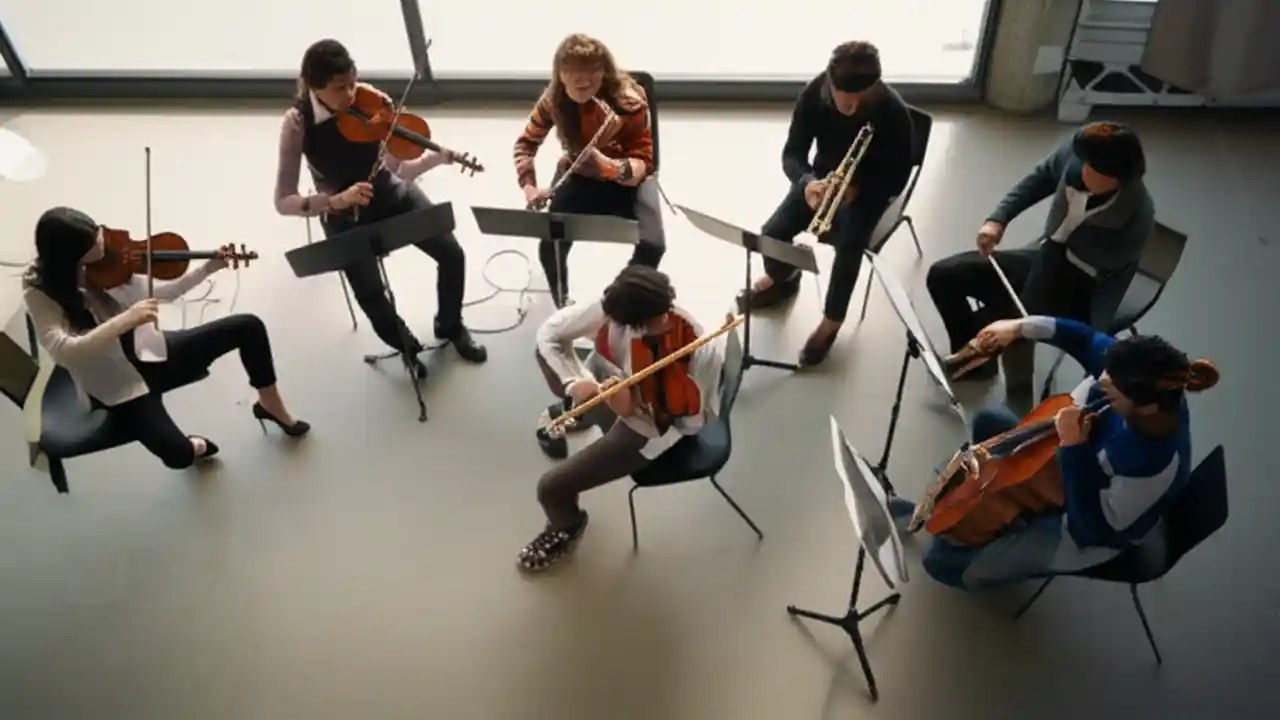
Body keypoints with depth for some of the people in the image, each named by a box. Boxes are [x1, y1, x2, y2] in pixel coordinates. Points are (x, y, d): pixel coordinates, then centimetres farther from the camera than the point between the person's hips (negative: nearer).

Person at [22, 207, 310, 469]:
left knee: (249, 326, -7)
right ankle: (194, 446, 14)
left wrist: (208, 269, -7)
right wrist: (125, 320, -40)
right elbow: (62, 351, -31)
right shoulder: (39, 290, -17)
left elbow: (160, 293, 4)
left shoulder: (109, 265, -5)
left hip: (151, 350, 5)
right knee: (177, 453, -27)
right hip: (116, 386, -5)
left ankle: (270, 404, 15)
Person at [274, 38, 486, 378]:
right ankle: (407, 346, 15)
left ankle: (451, 327, 16)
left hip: (393, 196, 2)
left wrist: (438, 158, -35)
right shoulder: (298, 123, -22)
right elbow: (283, 202, -23)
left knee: (452, 253, -14)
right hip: (347, 219, -2)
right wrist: (336, 201, -38)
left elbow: (397, 169, -16)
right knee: (370, 295, -20)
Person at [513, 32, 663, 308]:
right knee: (549, 247, -21)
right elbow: (526, 143, -3)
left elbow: (644, 160, -26)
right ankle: (563, 306, 12)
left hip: (626, 176, -1)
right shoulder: (553, 100, -18)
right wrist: (529, 187, -19)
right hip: (578, 174, 2)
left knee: (653, 244, -25)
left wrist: (616, 168, -49)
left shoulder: (629, 100, -27)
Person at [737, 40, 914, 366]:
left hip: (869, 187, -3)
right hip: (823, 177, 3)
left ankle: (832, 321, -4)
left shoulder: (893, 112, -28)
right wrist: (807, 182, -38)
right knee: (773, 232, -15)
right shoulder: (814, 94, -21)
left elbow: (898, 178, -19)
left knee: (848, 248, -30)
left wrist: (856, 189, -37)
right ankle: (781, 279, 22)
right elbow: (792, 153, -15)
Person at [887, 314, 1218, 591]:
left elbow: (1094, 529, -33)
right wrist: (1021, 327, -13)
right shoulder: (1138, 379, -24)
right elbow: (1084, 338, -6)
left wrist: (1073, 449, -39)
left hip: (1082, 531, -7)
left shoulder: (1153, 465, -43)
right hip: (1085, 472, 7)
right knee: (989, 421, 19)